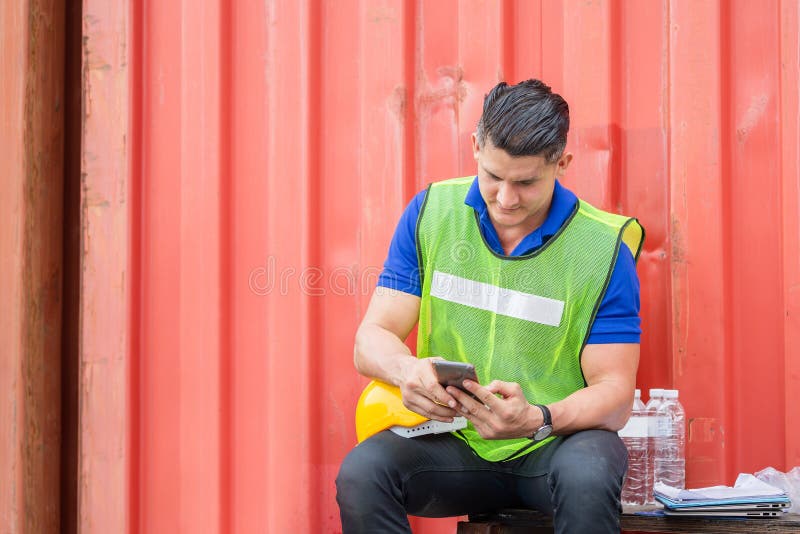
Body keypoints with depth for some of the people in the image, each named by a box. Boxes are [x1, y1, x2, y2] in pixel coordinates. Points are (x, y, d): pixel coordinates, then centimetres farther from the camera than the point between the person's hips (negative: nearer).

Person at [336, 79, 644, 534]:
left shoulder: (604, 248, -7)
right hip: (454, 443, 2)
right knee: (362, 472, -28)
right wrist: (406, 370, -26)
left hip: (556, 444, -2)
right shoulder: (431, 213, 1)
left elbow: (615, 393, -8)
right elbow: (372, 340, 0)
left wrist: (537, 420, -30)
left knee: (587, 474, -36)